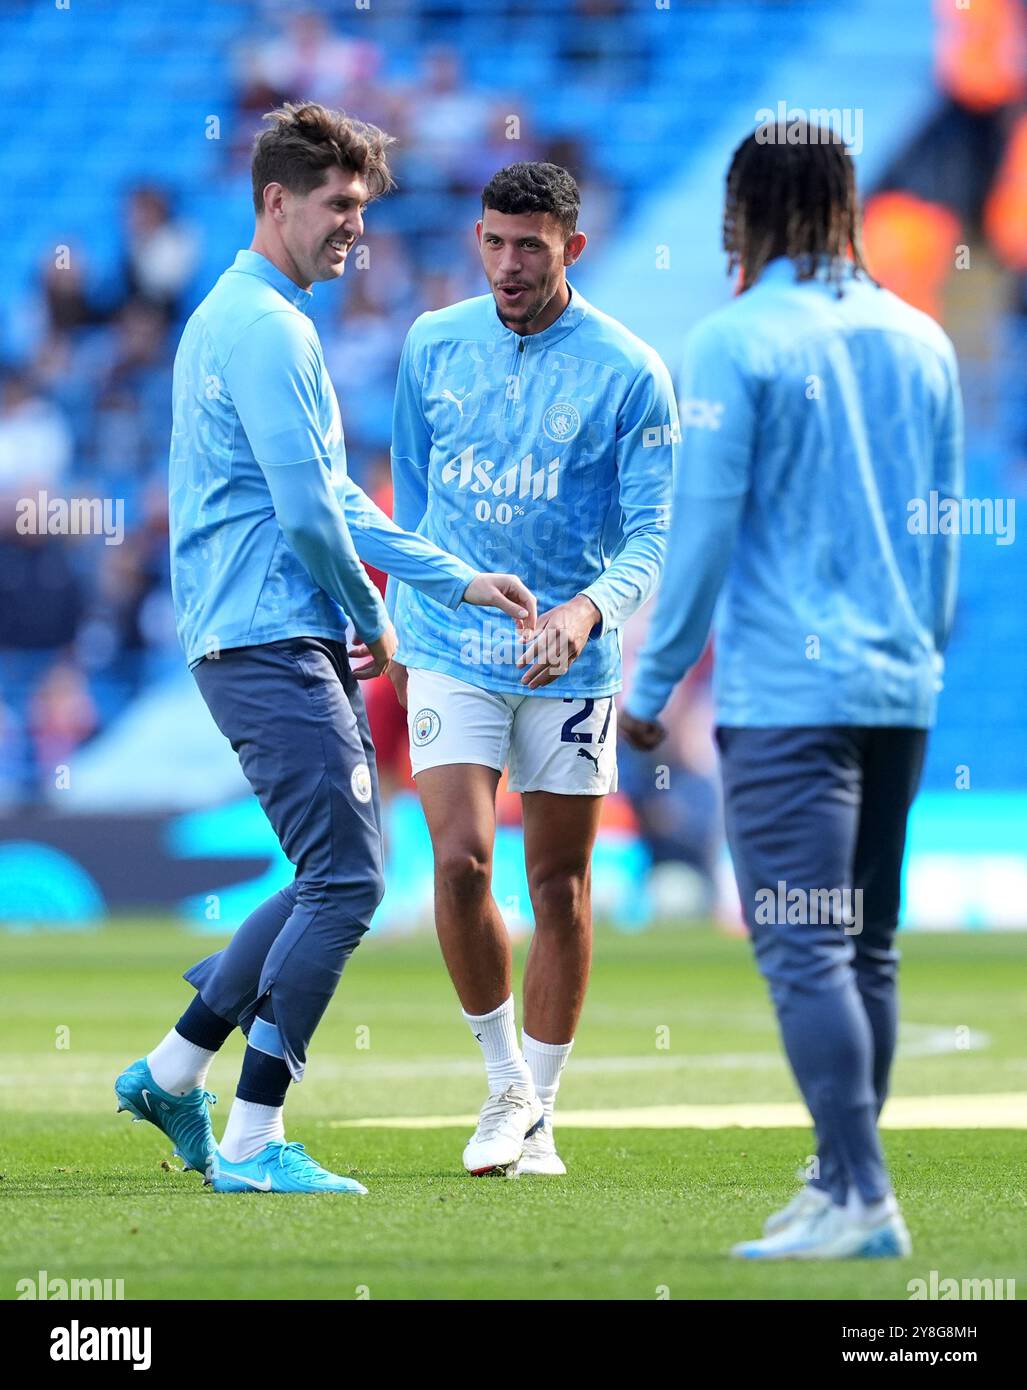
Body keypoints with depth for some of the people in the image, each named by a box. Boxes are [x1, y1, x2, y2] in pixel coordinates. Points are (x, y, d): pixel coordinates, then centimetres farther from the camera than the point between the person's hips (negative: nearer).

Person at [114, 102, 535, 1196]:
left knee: (340, 875, 14)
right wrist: (371, 619, -2)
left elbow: (335, 498, 22)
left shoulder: (235, 316, 20)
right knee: (345, 879, -11)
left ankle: (171, 1073, 20)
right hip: (271, 642, -10)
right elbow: (307, 511, -18)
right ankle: (252, 1142, -8)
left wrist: (459, 581, 14)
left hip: (293, 644, 10)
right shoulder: (267, 327, -14)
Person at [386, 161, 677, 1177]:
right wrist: (403, 623, 18)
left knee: (559, 883, 4)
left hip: (570, 664, -1)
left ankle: (539, 1113, 18)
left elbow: (652, 535, -8)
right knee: (460, 861, -13)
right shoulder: (433, 346, 3)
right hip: (450, 653, 1)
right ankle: (504, 1082, 5)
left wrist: (591, 608, -26)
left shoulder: (628, 372, -7)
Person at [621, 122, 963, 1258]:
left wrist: (653, 684, -2)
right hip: (899, 688, 7)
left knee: (804, 949, -9)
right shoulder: (920, 341, 10)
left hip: (785, 690, -7)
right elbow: (944, 525, 14)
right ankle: (839, 1183, 20)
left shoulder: (736, 342, -8)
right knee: (865, 946, 13)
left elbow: (704, 525, -10)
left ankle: (861, 1198, -17)